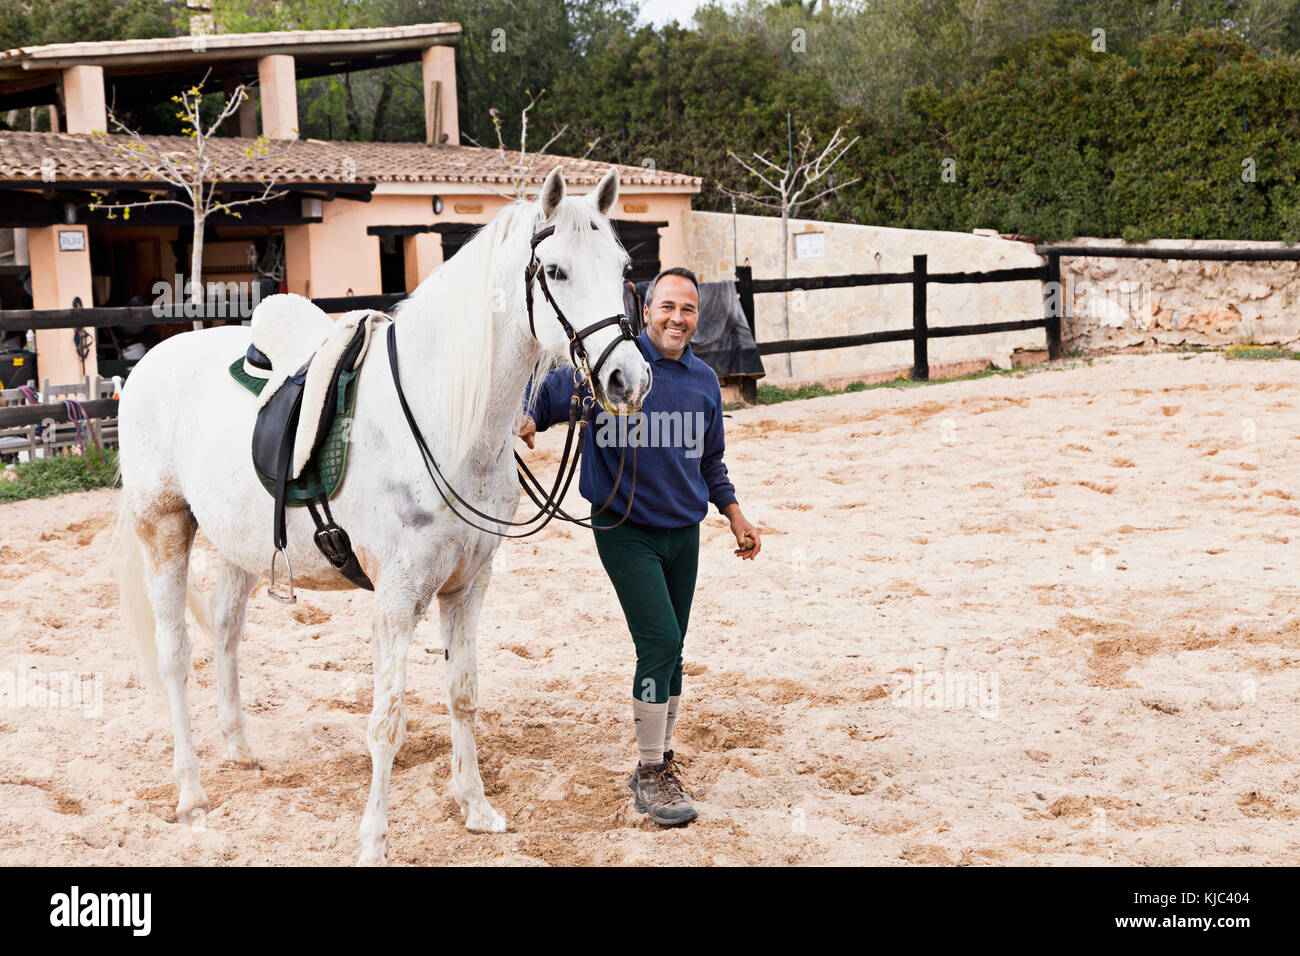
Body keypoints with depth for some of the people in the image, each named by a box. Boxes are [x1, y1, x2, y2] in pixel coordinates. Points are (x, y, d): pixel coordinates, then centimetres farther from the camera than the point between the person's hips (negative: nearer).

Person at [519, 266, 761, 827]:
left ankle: (660, 763, 27)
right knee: (660, 640, -15)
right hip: (625, 530, -5)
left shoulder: (705, 381, 7)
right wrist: (526, 419, -27)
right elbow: (548, 394, -5)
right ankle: (649, 774, -3)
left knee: (670, 650, 11)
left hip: (684, 532, 5)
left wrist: (735, 516, 15)